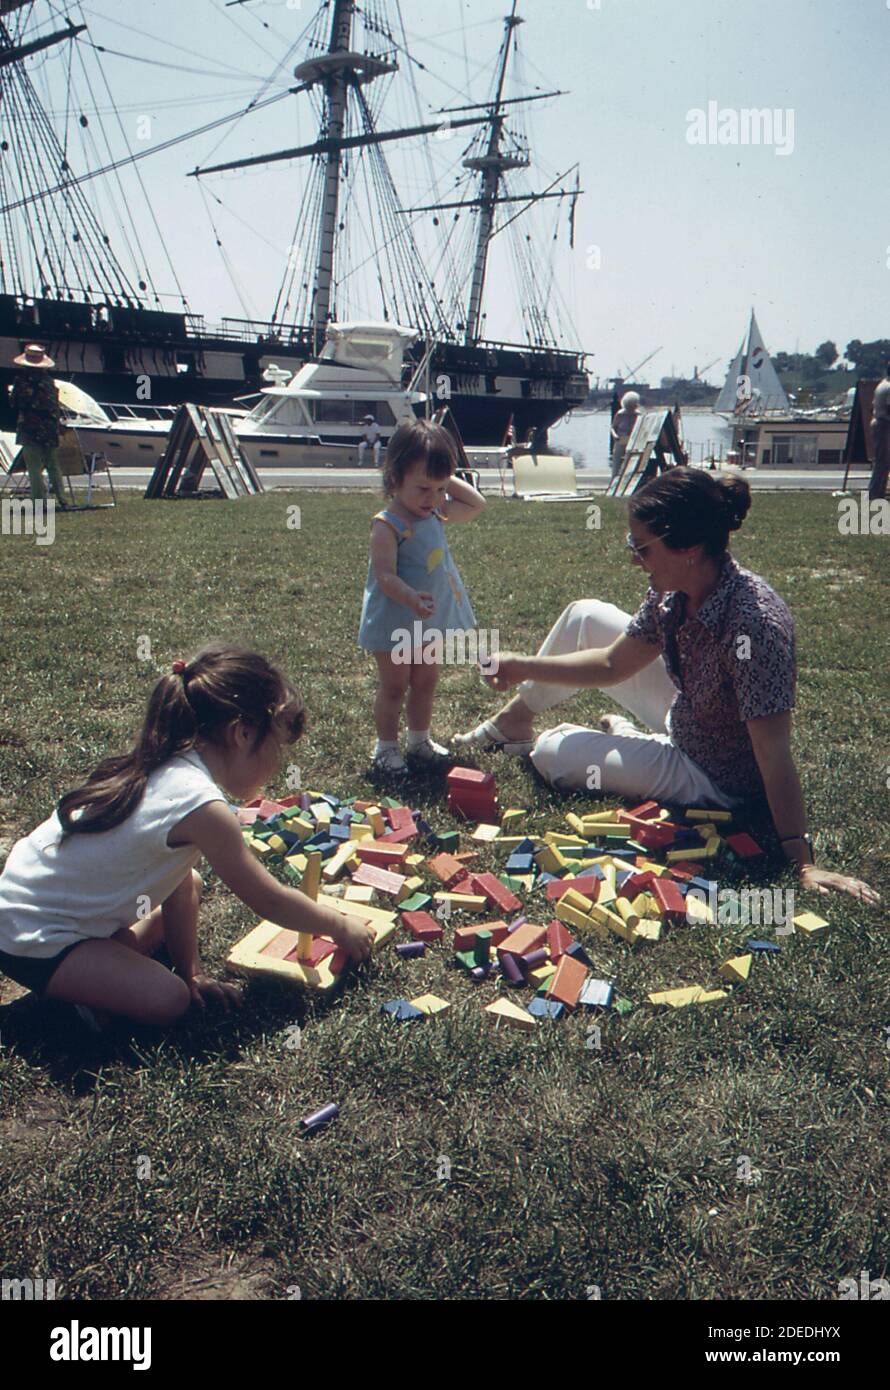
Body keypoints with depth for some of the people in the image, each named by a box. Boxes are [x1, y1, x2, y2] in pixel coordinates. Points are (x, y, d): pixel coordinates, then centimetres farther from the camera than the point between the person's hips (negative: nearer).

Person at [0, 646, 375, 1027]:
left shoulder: (162, 768, -2)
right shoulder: (201, 805, -28)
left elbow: (177, 883, 4)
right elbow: (270, 901, -17)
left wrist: (191, 971, 8)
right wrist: (341, 927, -2)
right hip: (32, 940, -9)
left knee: (187, 882, 16)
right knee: (167, 1001, -18)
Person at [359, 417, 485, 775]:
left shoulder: (437, 513, 2)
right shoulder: (387, 526, -21)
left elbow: (476, 505, 14)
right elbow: (385, 575, -28)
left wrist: (447, 480, 2)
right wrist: (411, 598, -45)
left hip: (431, 623, 7)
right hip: (395, 624, -7)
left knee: (426, 683, 18)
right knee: (394, 687, 6)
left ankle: (419, 739, 35)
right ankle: (386, 746, 21)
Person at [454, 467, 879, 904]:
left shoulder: (755, 625, -38)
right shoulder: (672, 592, -14)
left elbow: (774, 757, -36)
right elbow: (612, 664, 1)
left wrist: (804, 864, -33)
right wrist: (523, 668, -3)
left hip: (714, 780, -7)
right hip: (685, 719, 7)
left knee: (550, 753, -5)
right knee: (586, 616, 6)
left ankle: (622, 737, 27)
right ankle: (516, 718, 27)